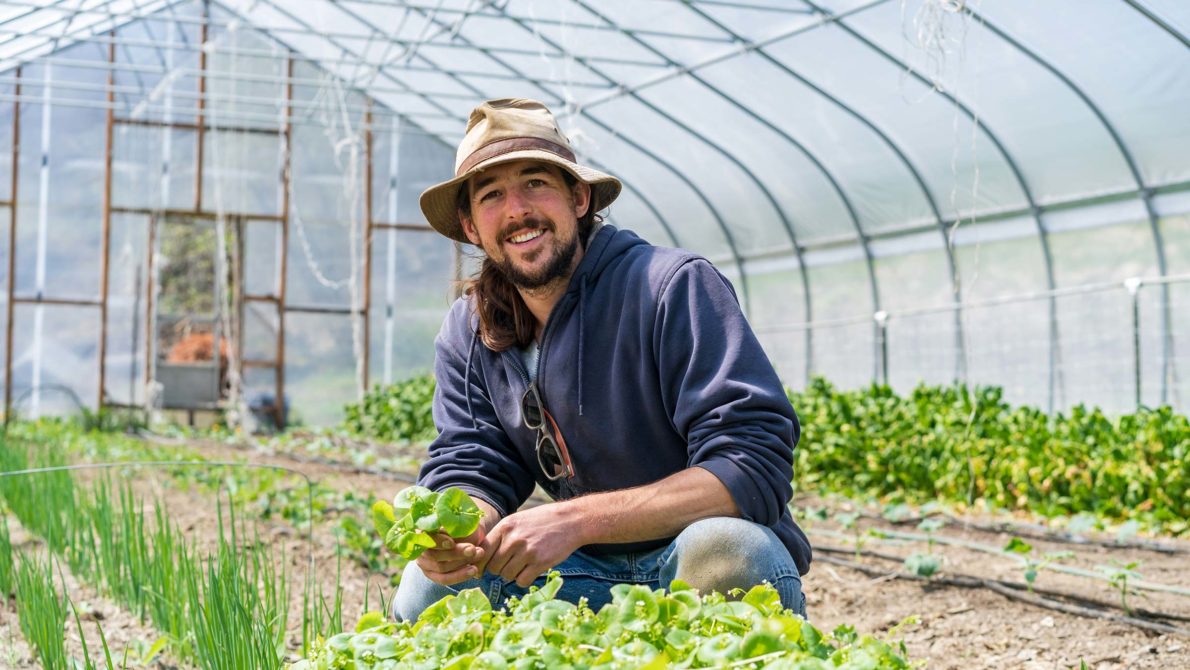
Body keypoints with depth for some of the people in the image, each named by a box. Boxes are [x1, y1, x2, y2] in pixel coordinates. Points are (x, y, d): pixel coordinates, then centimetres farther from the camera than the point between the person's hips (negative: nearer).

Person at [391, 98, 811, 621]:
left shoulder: (674, 288, -18)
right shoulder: (467, 337, 2)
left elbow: (754, 467, -26)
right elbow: (470, 466, -1)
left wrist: (575, 520, -33)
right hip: (593, 573, 5)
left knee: (725, 547, -38)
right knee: (430, 585, -17)